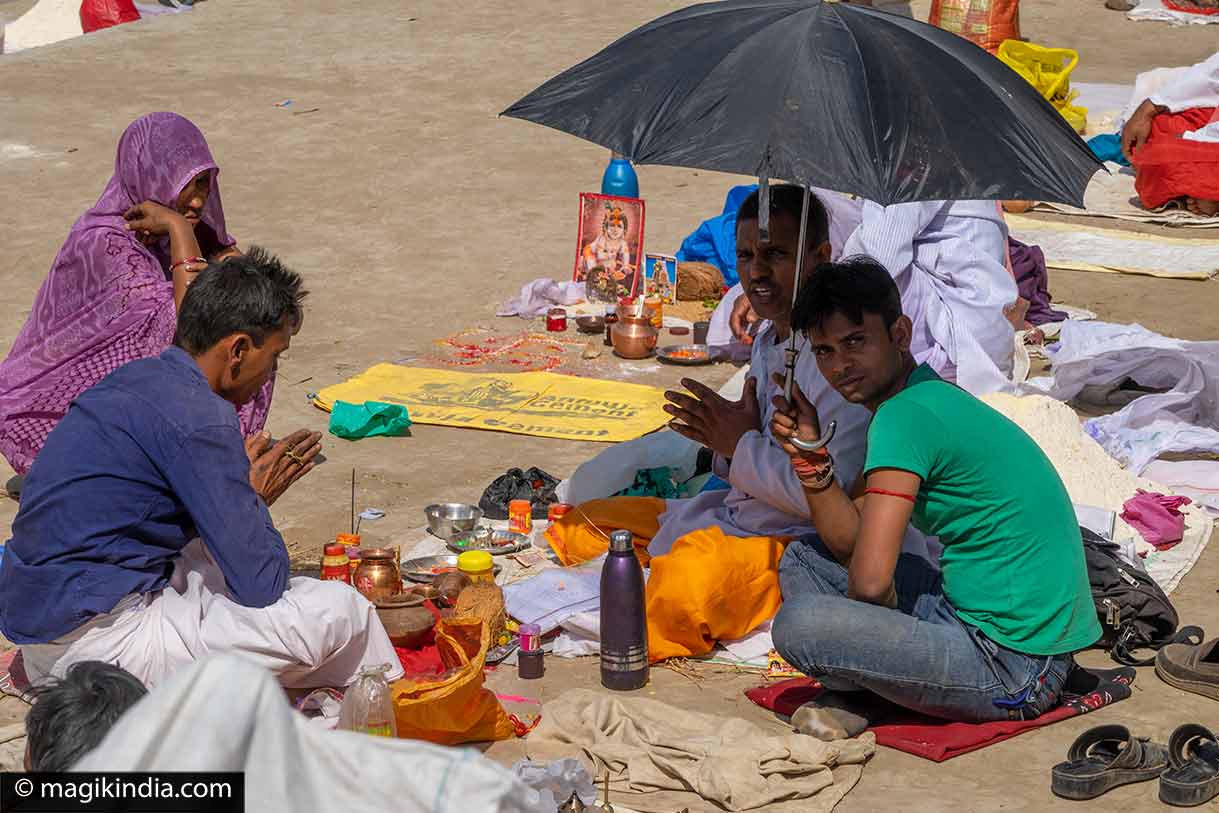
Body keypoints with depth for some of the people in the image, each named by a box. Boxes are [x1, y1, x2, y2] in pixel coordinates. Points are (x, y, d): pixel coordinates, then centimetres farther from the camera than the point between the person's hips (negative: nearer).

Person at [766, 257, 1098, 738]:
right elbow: (847, 540, 14)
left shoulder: (907, 415, -19)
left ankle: (857, 697, 6)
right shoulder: (926, 398, 13)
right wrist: (810, 457, 0)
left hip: (1011, 670, -11)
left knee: (797, 625, -25)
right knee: (804, 559, 20)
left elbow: (870, 580, -24)